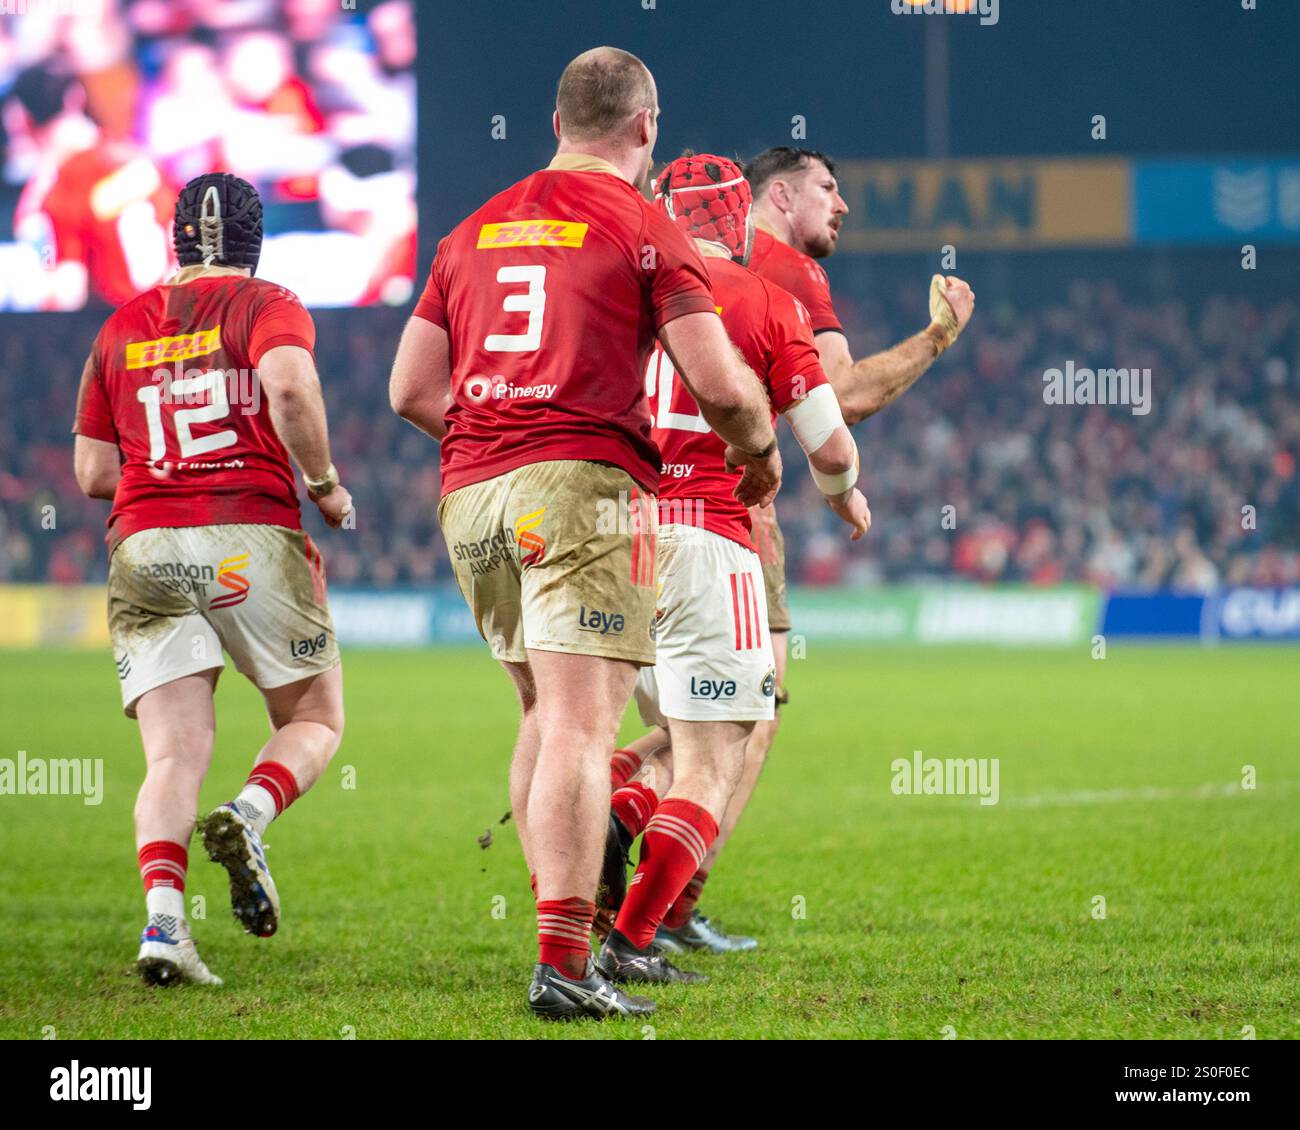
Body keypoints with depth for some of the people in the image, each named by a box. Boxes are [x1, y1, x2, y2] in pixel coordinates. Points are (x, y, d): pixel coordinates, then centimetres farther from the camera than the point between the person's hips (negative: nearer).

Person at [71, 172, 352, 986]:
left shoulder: (122, 327, 16)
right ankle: (250, 817, -18)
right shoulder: (266, 305, 3)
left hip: (146, 547, 3)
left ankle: (164, 915, -24)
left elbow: (93, 472, 16)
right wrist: (325, 485, -6)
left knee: (175, 753, -2)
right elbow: (290, 384, -19)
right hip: (252, 540, -3)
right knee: (315, 721, 13)